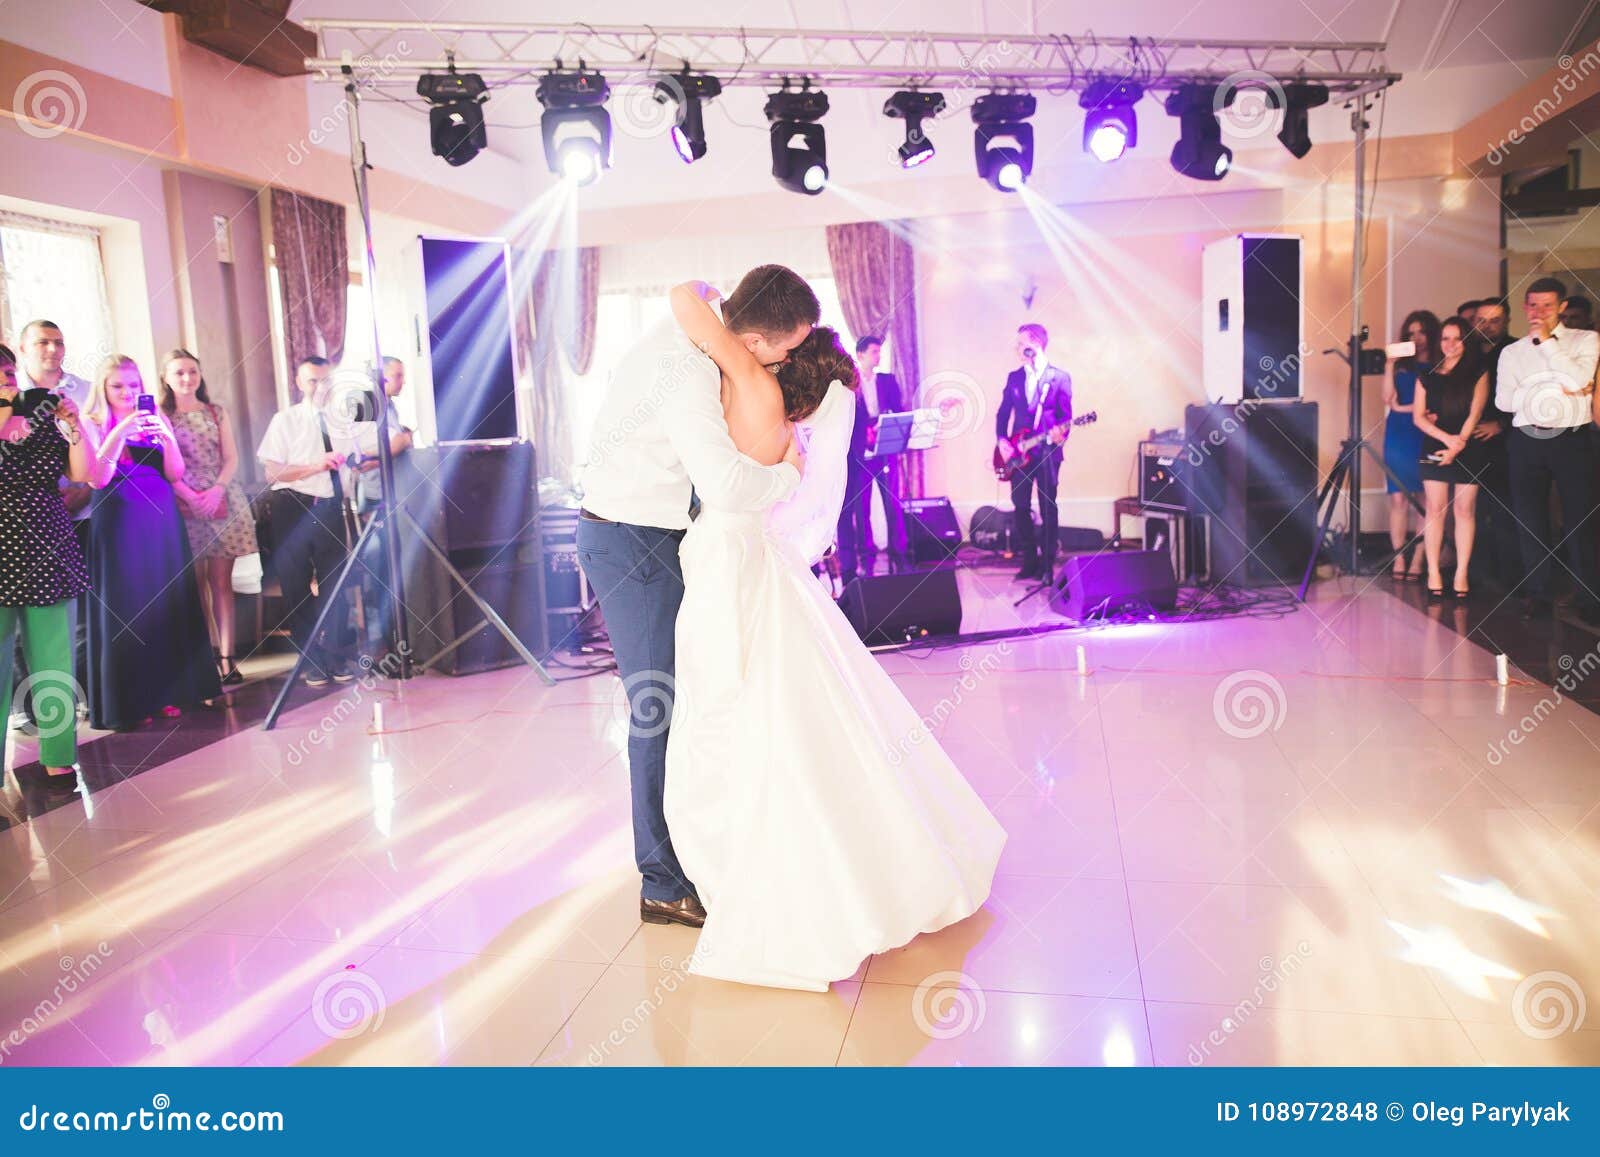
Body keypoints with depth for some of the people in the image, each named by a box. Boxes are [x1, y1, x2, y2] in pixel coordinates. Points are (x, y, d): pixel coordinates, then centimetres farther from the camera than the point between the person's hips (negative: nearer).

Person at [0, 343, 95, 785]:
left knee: (55, 669, 6)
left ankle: (59, 761, 14)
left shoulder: (44, 425, 9)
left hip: (49, 562, 3)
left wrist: (75, 426, -9)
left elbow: (83, 474, 4)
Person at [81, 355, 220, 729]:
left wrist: (166, 438, -13)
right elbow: (97, 479, -13)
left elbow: (175, 473, 4)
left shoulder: (155, 418, 10)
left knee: (168, 603, 4)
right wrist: (120, 433, -22)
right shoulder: (94, 424, -1)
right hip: (120, 522, -4)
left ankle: (168, 691, 12)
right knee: (124, 609, -2)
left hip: (161, 517, 4)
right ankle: (129, 702, 3)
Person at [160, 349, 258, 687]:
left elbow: (231, 458, 6)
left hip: (222, 500, 1)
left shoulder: (217, 413, 12)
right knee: (196, 584, -1)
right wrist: (191, 496, -14)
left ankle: (226, 657, -3)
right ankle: (208, 658, 3)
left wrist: (217, 490, -10)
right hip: (183, 504, -1)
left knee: (221, 581, -1)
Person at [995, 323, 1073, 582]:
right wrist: (1001, 440, -2)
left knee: (1048, 509, -2)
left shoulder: (1060, 377, -1)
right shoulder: (1014, 377, 12)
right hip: (1018, 452, 4)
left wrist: (1060, 432, -24)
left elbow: (1066, 415, -4)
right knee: (1021, 507, 4)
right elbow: (1003, 413, 12)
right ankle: (1030, 561, 15)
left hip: (1047, 452, -4)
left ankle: (1047, 566, 6)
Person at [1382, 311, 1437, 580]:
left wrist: (1404, 407, 2)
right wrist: (1390, 365, -3)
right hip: (1398, 435, 2)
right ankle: (1399, 558, 1)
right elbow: (1388, 399, 1)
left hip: (1426, 435, -2)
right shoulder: (1401, 364, 12)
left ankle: (1417, 561, -2)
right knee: (1398, 497, -2)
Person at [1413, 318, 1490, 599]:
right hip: (1434, 448, 1)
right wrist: (1446, 437, -10)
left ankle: (1462, 574, 2)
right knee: (1436, 509, -1)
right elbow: (1418, 416, 4)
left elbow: (1475, 414, -3)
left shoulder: (1478, 373, 5)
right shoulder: (1428, 376, 10)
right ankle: (1433, 573, 1)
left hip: (1469, 449, -1)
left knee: (1465, 510, 0)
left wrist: (1458, 445, -13)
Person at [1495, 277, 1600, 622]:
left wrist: (1546, 341, -10)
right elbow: (1504, 400, -1)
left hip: (1570, 440, -2)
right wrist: (1556, 389, -10)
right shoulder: (1512, 352, 11)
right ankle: (1537, 594, 11)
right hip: (1526, 441, 2)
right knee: (1531, 519, 4)